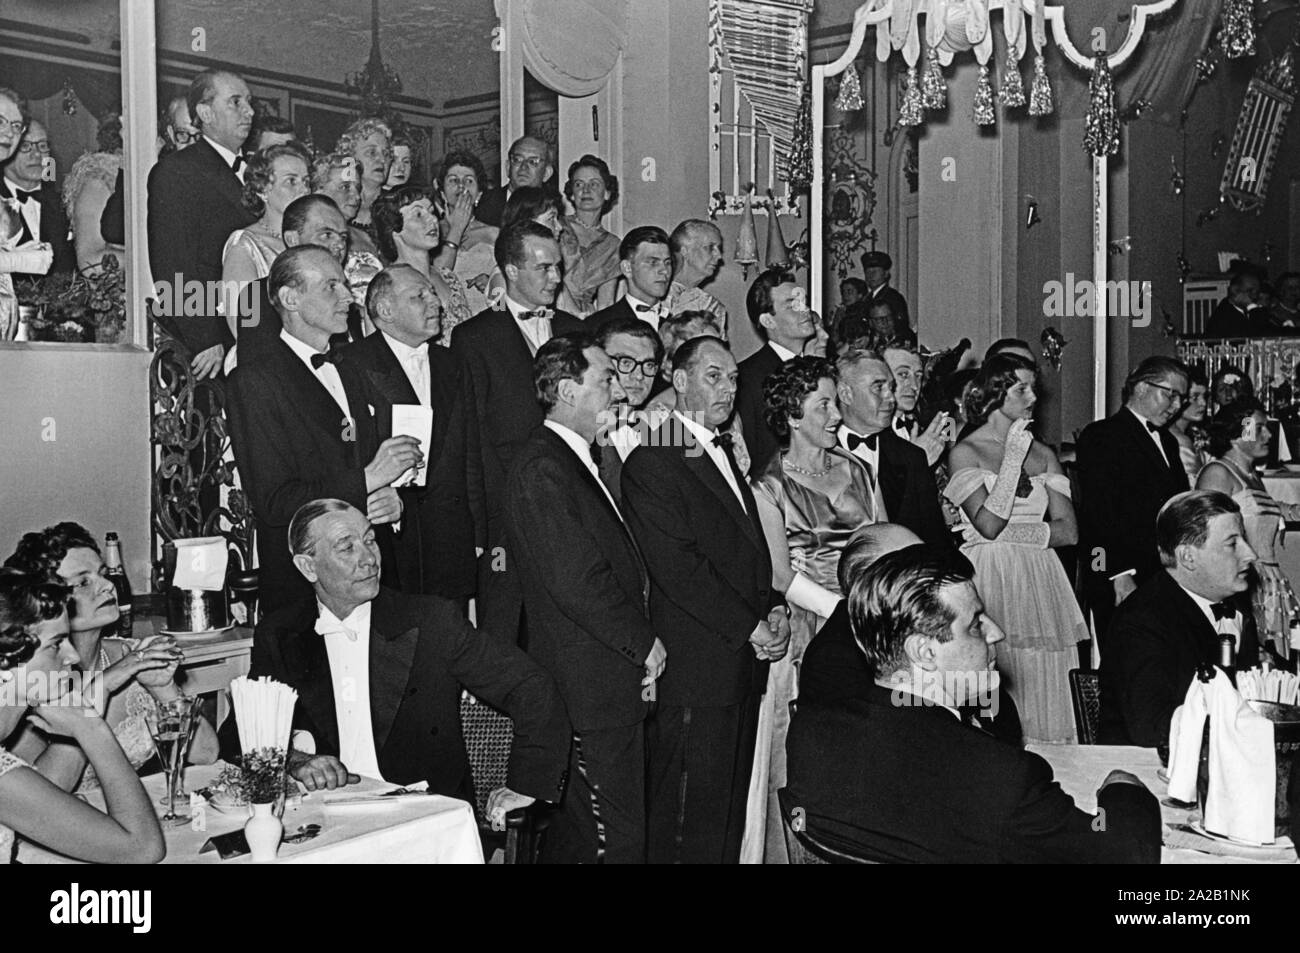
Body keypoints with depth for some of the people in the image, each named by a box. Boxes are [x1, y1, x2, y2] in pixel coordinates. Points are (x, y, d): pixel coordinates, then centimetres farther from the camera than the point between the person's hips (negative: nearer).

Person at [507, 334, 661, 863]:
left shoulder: (580, 460, 18)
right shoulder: (542, 467, -16)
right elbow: (576, 582, -21)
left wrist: (641, 653, 11)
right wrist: (645, 643, -9)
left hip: (613, 679, 10)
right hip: (592, 686, -10)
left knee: (576, 832, 16)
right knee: (619, 837, -4)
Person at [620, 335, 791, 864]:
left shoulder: (724, 453, 20)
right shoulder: (652, 462, -10)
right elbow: (676, 567, -17)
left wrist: (773, 607, 6)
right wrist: (749, 627, -13)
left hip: (743, 662, 9)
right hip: (696, 667, -9)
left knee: (731, 808, 13)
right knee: (690, 819, -1)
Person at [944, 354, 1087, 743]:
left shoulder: (1044, 454, 13)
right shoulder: (966, 452, -1)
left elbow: (1069, 531, 6)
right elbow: (988, 524, -13)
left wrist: (1009, 532, -7)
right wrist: (1013, 457, -10)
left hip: (1041, 581, 4)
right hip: (989, 579, -4)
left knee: (1043, 691, 2)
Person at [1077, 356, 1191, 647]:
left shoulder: (1167, 442, 23)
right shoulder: (1101, 435, -3)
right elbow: (1100, 512, -12)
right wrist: (1121, 576, -18)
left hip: (1167, 578, 7)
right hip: (1119, 581, -7)